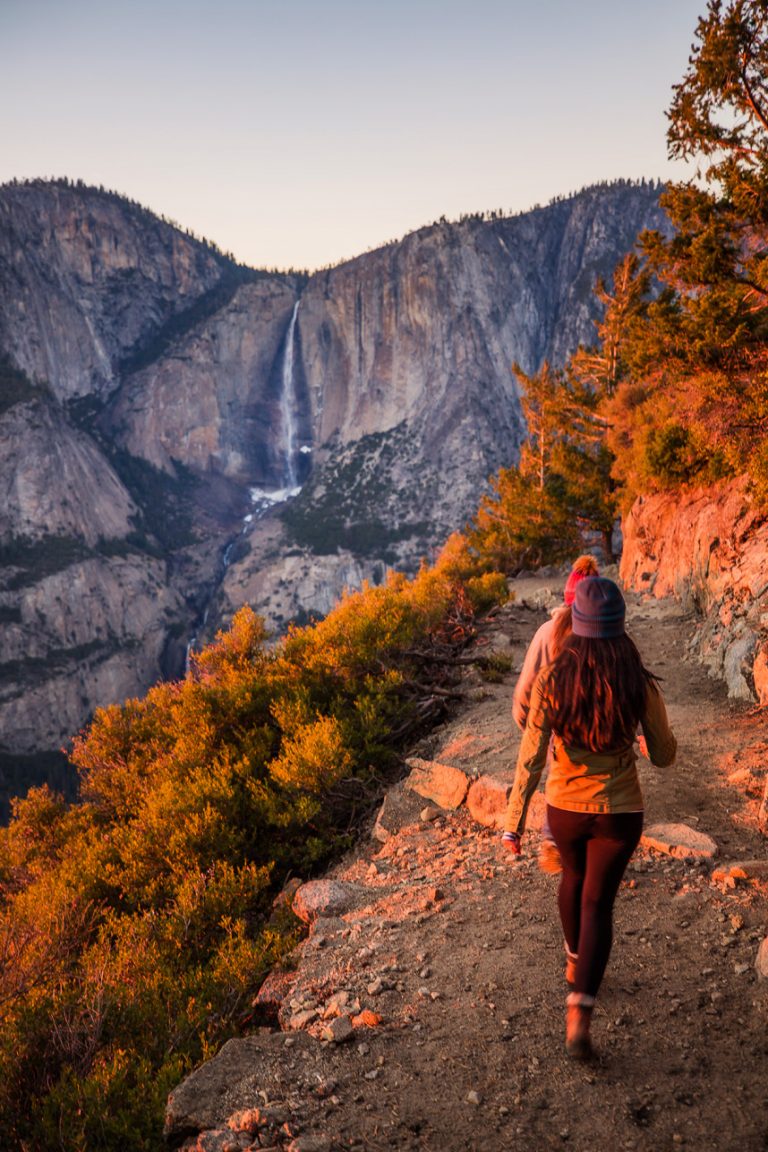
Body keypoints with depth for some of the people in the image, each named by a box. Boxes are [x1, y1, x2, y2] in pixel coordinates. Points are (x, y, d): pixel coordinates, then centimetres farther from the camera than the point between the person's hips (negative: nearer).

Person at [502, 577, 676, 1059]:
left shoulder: (552, 680, -17)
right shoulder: (640, 685, -16)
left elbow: (531, 757, -15)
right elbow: (664, 756, -4)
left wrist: (515, 819, -6)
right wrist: (660, 733, 18)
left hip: (565, 807, 2)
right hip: (619, 811, -1)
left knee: (574, 878, 28)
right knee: (598, 901, 10)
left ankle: (575, 962, 50)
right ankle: (579, 1011, -4)